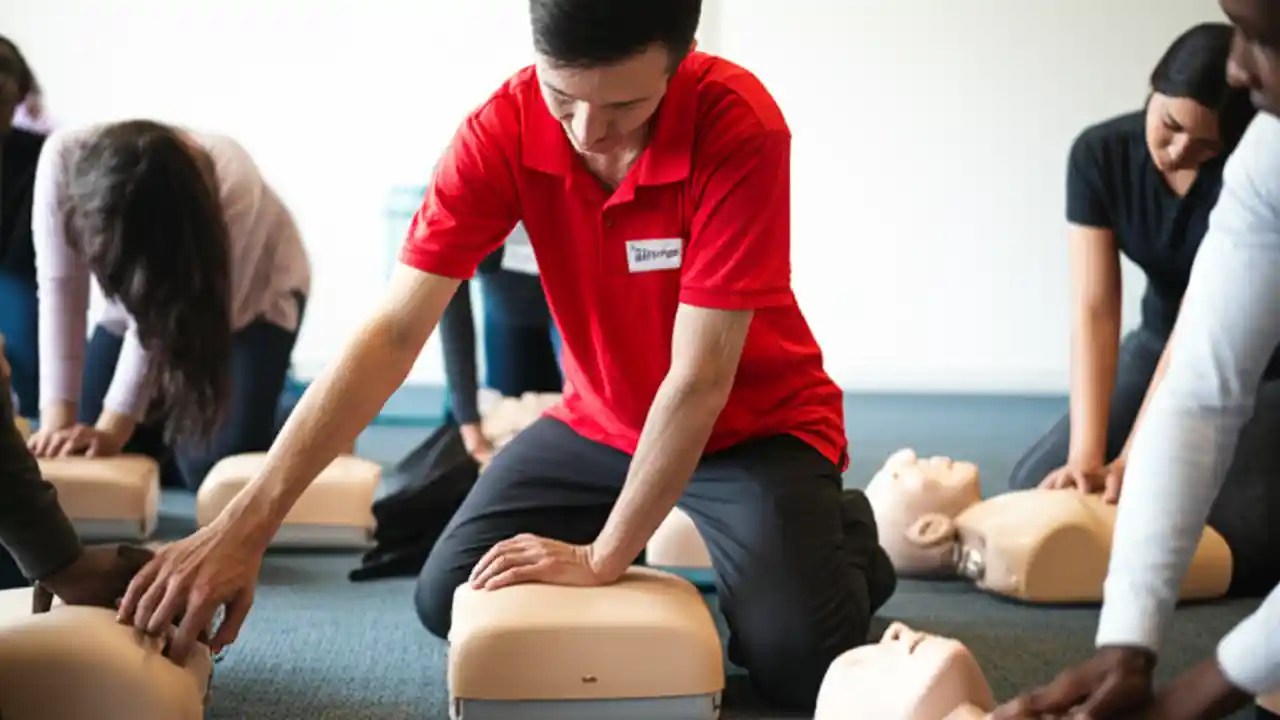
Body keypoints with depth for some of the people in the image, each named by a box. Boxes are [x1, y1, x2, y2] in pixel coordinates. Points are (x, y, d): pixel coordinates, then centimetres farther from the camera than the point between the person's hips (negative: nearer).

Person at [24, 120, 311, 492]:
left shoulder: (233, 189, -39)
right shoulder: (63, 159, -32)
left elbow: (159, 326, -33)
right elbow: (60, 292, -30)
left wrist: (112, 428, -34)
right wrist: (57, 420, -36)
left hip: (250, 295, -3)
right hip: (138, 294, 4)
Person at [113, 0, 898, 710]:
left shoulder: (740, 126, -32)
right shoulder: (504, 129, -21)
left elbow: (699, 377, -30)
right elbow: (394, 333, -24)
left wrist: (604, 558, -26)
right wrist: (243, 525, -32)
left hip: (756, 424, -4)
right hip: (600, 420, 4)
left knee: (796, 658, -22)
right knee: (448, 600, -1)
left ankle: (843, 540, 13)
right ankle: (670, 535, 23)